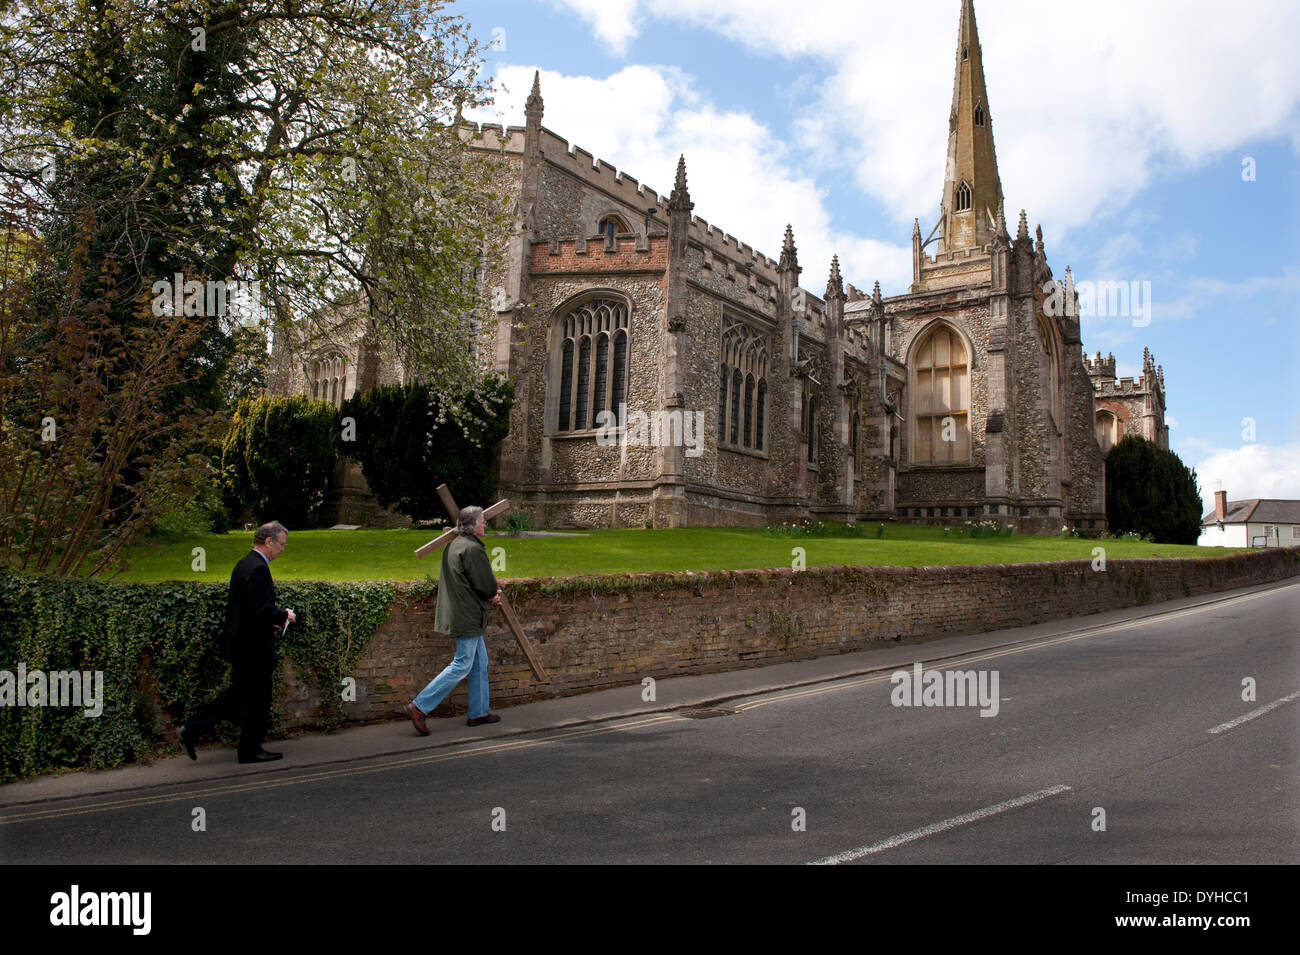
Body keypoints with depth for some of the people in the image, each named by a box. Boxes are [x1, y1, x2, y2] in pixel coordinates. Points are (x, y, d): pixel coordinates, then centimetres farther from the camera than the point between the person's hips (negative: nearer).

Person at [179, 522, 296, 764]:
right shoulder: (257, 568, -20)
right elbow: (262, 610, -26)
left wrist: (269, 621, 14)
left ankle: (192, 729, 17)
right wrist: (284, 615, -9)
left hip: (239, 642, 10)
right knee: (258, 699, 3)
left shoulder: (244, 564, 12)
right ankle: (251, 751, 14)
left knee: (238, 694, 18)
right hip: (254, 646, -10)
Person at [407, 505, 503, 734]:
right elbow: (488, 586, -20)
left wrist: (489, 595, 7)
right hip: (467, 616, -10)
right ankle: (419, 706, -2)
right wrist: (493, 594, 4)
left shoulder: (453, 546, 12)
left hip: (459, 613, 10)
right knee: (462, 665, -3)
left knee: (480, 662, 17)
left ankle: (479, 712, 24)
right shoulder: (472, 549, -19)